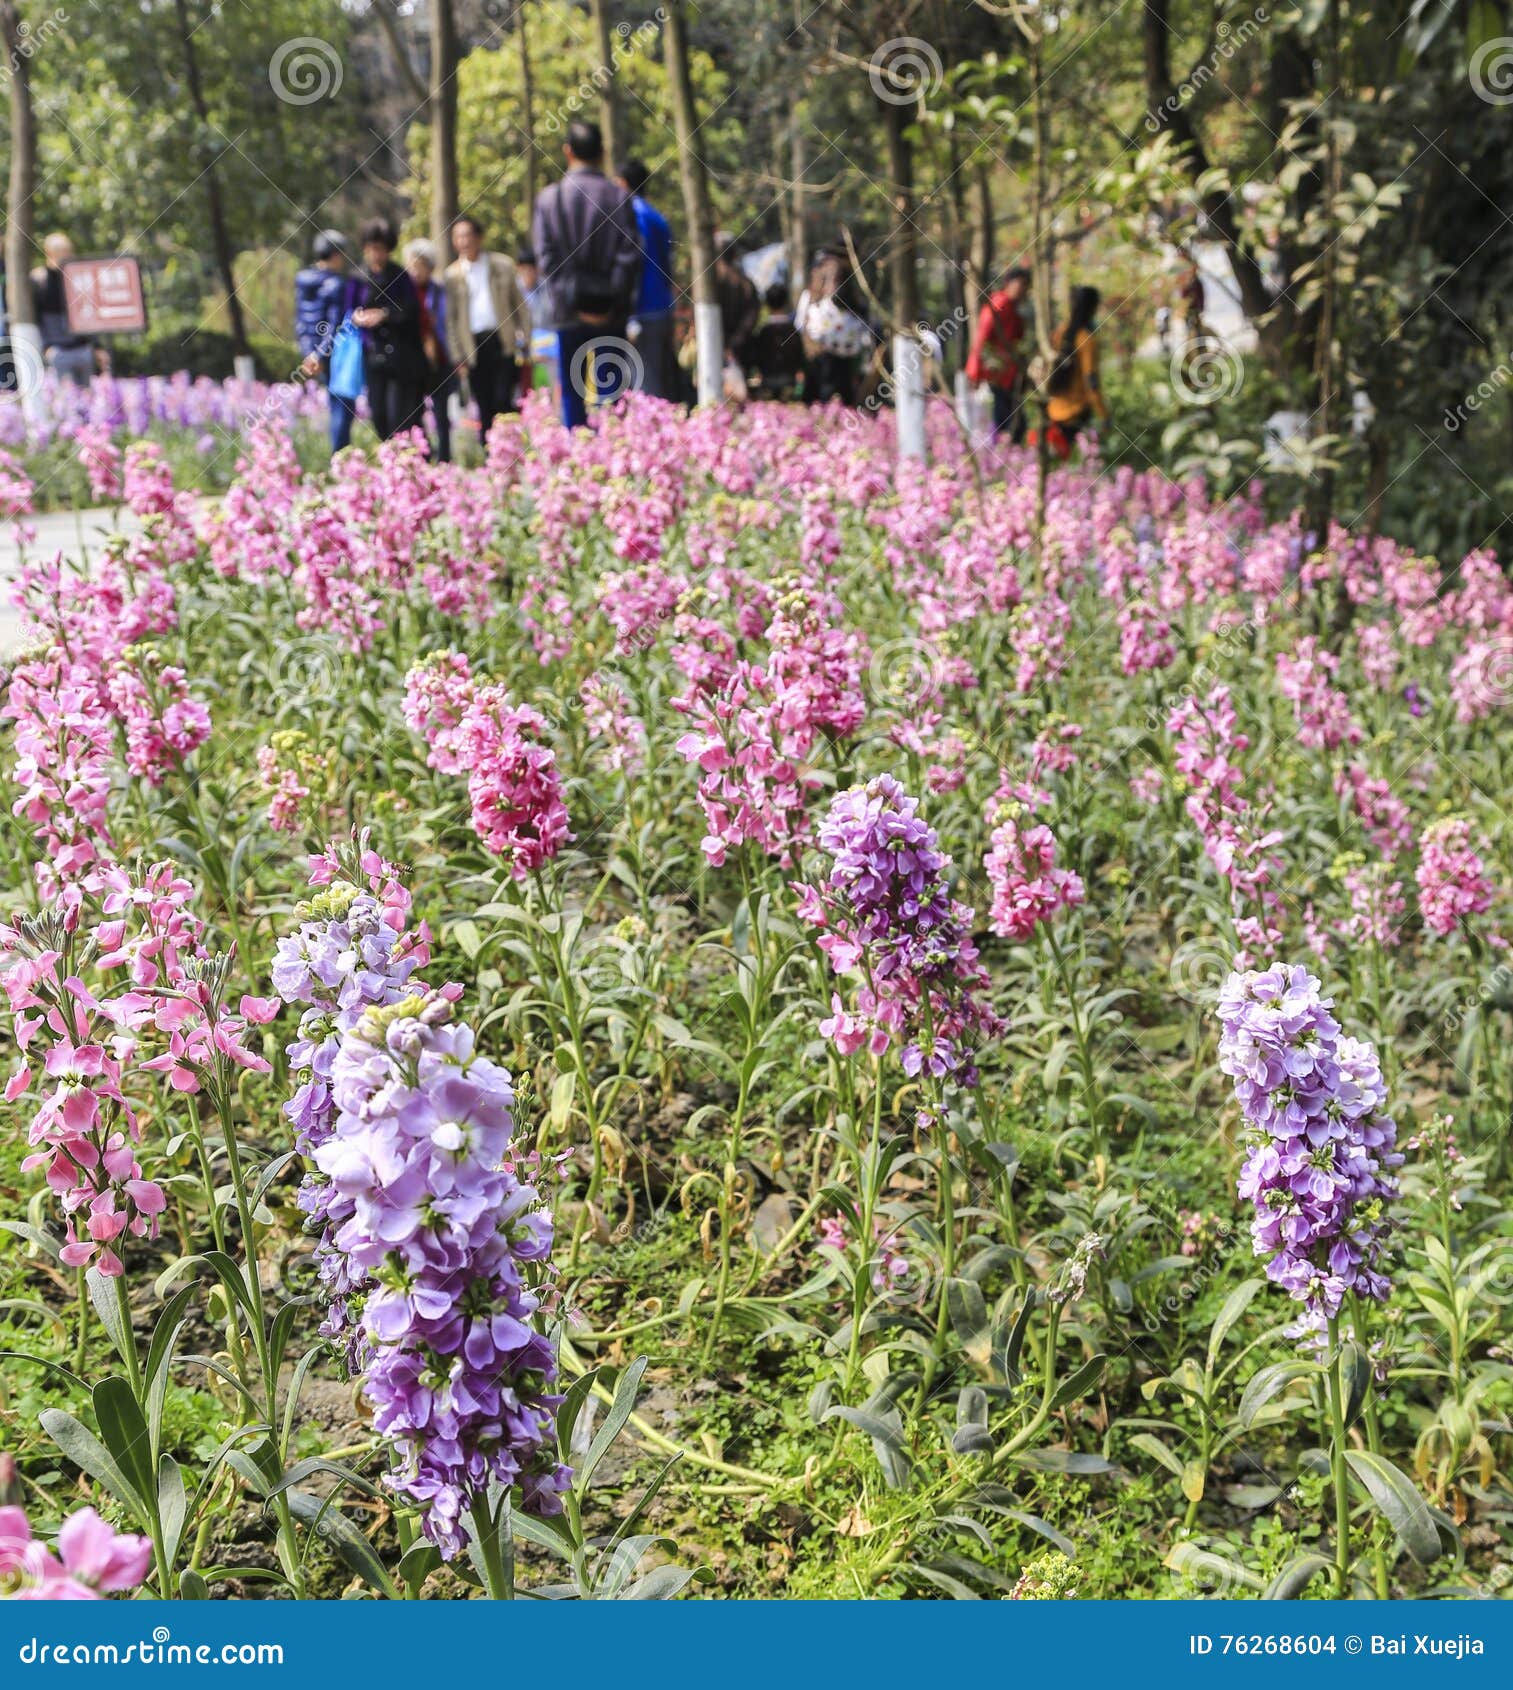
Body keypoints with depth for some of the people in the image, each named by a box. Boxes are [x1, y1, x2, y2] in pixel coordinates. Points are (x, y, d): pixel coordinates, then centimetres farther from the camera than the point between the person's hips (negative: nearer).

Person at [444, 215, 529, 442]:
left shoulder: (503, 265, 5)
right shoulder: (453, 275, 6)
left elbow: (520, 304, 7)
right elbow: (451, 318, 6)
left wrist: (524, 343, 0)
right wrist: (459, 357, 0)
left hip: (504, 342, -1)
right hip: (474, 347, 1)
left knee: (503, 400, -13)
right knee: (486, 411, 3)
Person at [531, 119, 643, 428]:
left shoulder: (550, 197, -1)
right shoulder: (618, 196, -2)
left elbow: (546, 257, -5)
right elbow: (630, 255, -6)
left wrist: (572, 300, -4)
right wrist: (613, 301, -2)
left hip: (570, 312, 0)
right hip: (612, 312, 0)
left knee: (572, 394, 5)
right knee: (611, 392, 4)